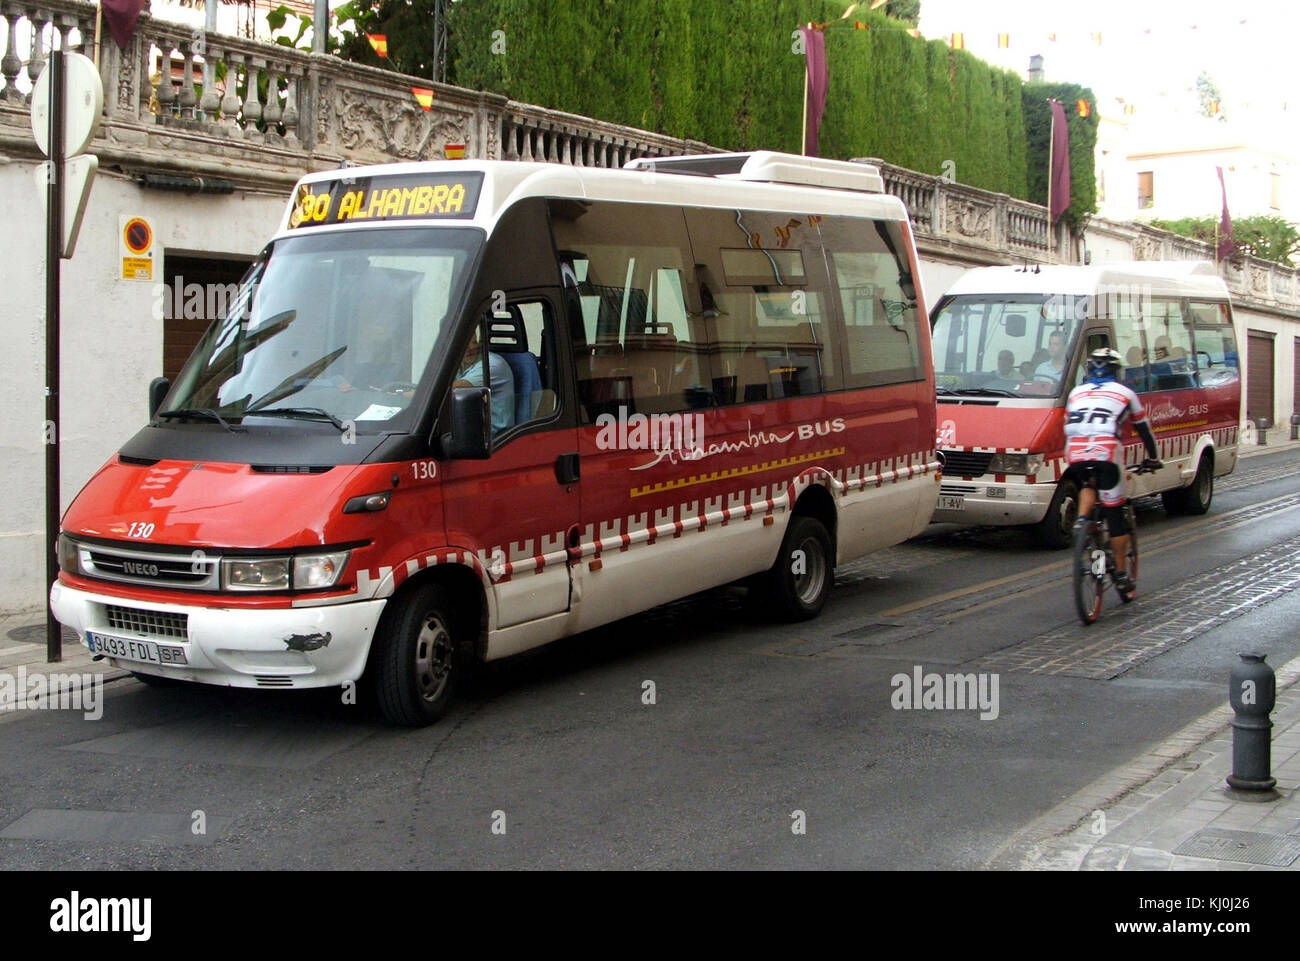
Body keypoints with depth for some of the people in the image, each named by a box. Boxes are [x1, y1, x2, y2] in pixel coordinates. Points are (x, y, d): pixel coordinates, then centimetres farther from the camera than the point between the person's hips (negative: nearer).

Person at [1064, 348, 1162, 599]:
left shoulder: (1076, 393, 28)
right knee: (1115, 514, 8)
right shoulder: (1124, 393, 22)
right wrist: (1152, 458, 45)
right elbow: (1143, 428, 31)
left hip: (1076, 453, 2)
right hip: (1107, 452, -2)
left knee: (1087, 485, 33)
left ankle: (1082, 518, 3)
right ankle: (1121, 574, 12)